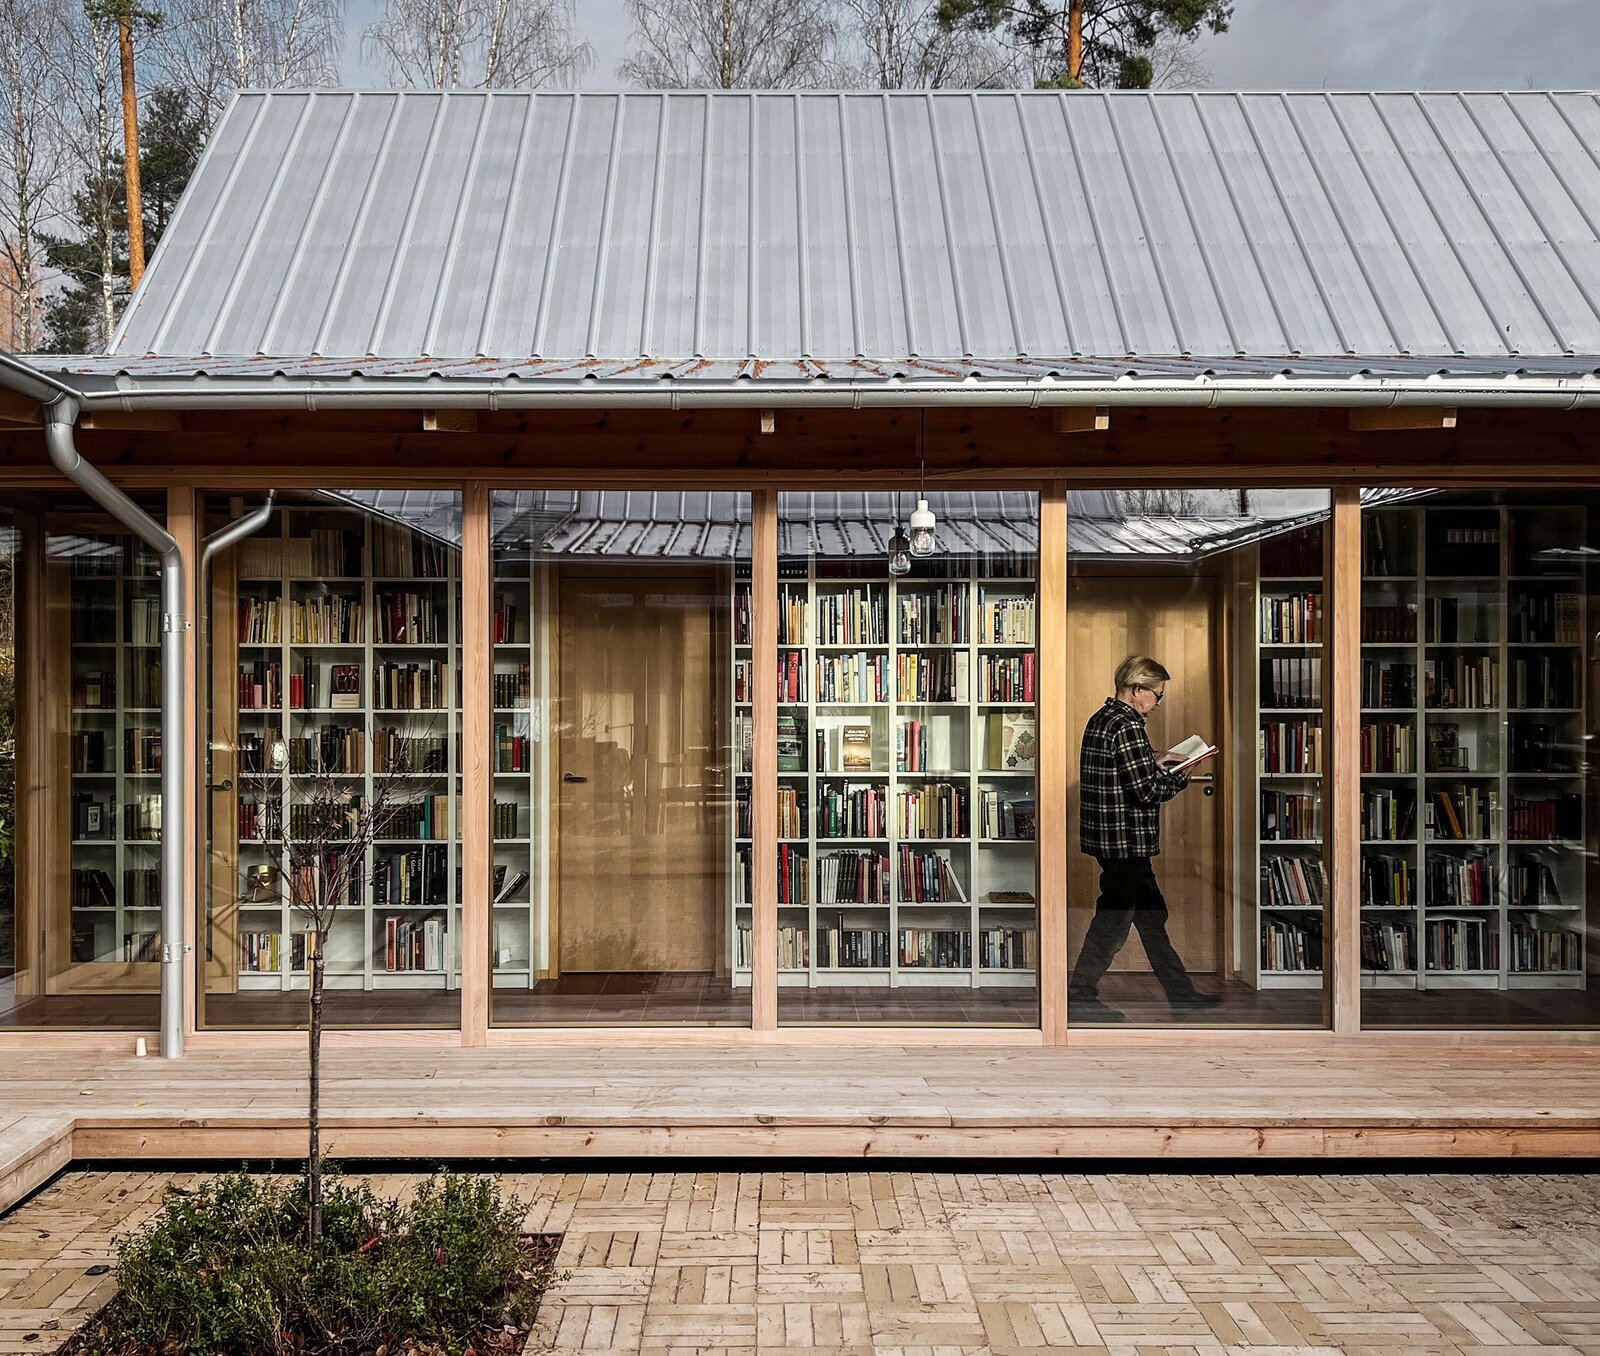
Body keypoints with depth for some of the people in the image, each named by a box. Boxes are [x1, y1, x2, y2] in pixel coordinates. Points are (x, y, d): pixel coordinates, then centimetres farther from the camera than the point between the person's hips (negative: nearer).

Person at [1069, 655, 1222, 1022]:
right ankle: (1079, 998, 11)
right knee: (1113, 922, 1)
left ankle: (1183, 995, 27)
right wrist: (1179, 776, -5)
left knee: (1152, 915, 17)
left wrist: (1154, 762, 14)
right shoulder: (1128, 727, -20)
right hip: (1125, 841, -10)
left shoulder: (1100, 719, 11)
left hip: (1106, 837, 10)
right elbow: (1147, 792, -22)